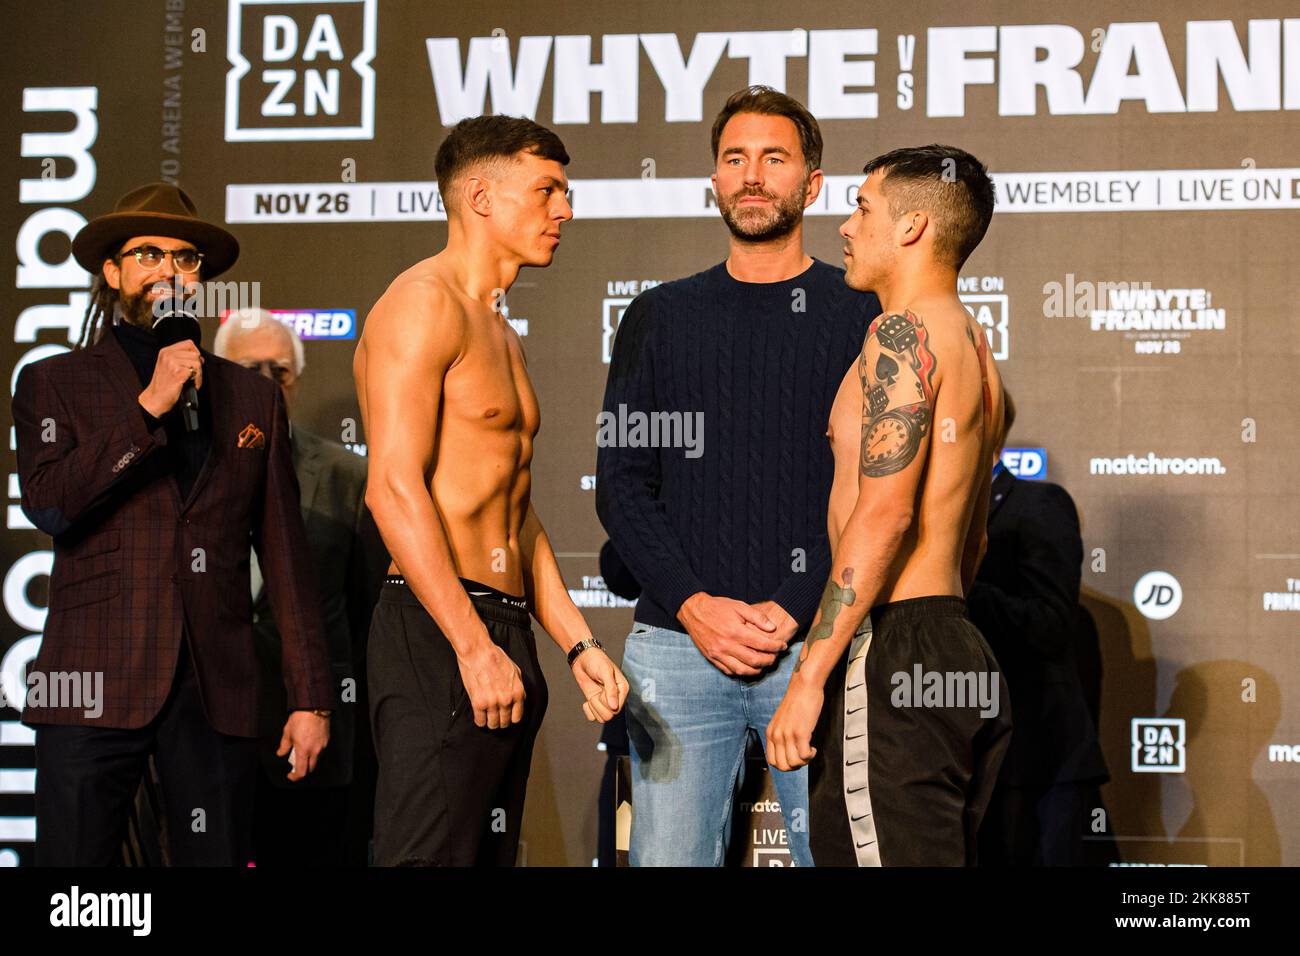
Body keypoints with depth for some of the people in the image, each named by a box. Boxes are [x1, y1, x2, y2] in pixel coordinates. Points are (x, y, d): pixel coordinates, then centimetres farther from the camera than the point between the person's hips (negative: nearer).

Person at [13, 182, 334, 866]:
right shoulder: (54, 384, 10)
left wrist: (310, 697, 7)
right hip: (96, 684, -2)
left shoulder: (253, 398, 16)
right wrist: (149, 406, -11)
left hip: (219, 694, 2)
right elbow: (47, 504, -8)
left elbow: (285, 557, 13)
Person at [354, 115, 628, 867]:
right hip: (437, 638, -10)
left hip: (503, 641, 10)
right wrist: (474, 648, -20)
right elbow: (395, 489, -17)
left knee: (489, 855, 10)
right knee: (429, 857, -12)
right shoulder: (423, 304, -7)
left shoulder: (503, 336, 23)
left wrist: (578, 645, 14)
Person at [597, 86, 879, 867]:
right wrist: (695, 607, -6)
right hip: (678, 645, 2)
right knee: (669, 855, 1)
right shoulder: (661, 317, 13)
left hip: (816, 640, -2)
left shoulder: (861, 315, 6)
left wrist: (790, 612, -11)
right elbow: (621, 482, 8)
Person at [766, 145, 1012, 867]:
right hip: (958, 646, 10)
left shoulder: (904, 332, -10)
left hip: (894, 647, -10)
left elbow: (884, 513, -19)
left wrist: (809, 675, -18)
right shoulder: (972, 343, 20)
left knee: (887, 854, -9)